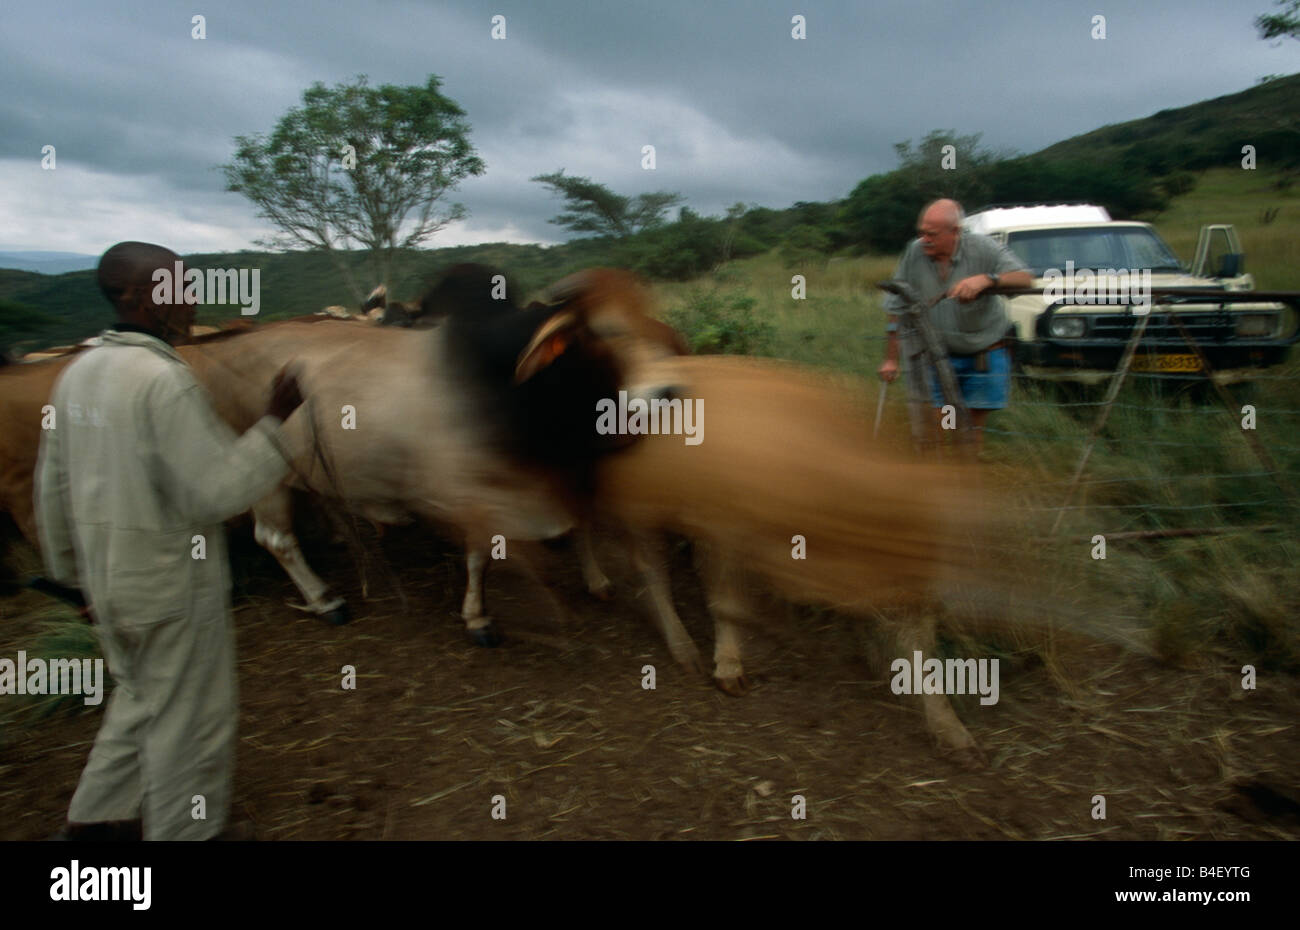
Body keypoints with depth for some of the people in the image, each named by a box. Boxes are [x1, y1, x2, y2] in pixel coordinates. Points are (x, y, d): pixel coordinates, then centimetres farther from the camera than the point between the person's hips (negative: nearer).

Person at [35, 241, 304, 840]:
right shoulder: (165, 380, -22)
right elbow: (218, 491, -23)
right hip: (175, 585, -8)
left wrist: (70, 567, 21)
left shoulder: (79, 372, 4)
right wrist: (275, 422, -17)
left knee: (142, 697, 27)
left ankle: (95, 819, 37)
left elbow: (53, 485, 11)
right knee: (189, 719, 10)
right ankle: (185, 831, 26)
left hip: (110, 581, 8)